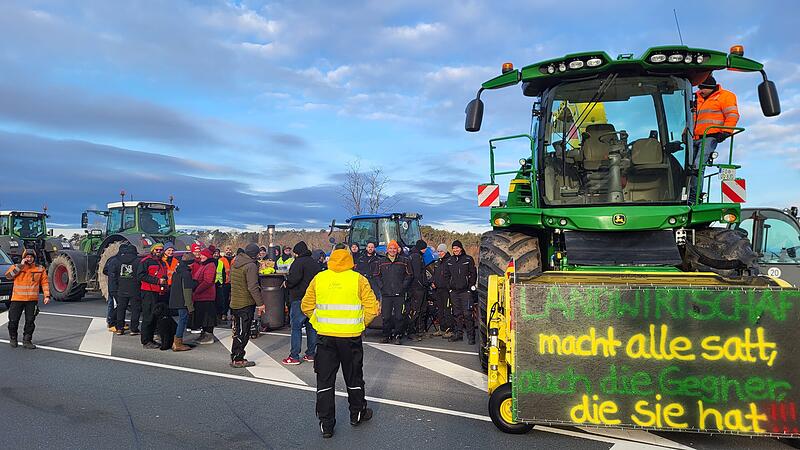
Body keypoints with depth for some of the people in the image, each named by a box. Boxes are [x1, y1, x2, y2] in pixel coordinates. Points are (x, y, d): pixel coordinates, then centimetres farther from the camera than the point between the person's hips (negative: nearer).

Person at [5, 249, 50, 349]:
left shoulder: (40, 269, 7)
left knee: (30, 321, 2)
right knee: (13, 320, 5)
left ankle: (27, 340, 13)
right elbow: (8, 275, -13)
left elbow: (45, 283, 7)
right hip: (17, 299, 0)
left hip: (32, 300, 1)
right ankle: (13, 339, 26)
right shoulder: (16, 267, 5)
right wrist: (20, 265, -15)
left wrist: (47, 296, -1)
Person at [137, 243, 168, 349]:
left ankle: (150, 339, 18)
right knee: (148, 317, -8)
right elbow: (141, 276, -13)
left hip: (160, 293, 8)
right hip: (149, 293, -8)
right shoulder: (146, 261, -3)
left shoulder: (163, 263, 22)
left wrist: (164, 280, 10)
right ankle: (146, 342, -4)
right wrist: (157, 281, -16)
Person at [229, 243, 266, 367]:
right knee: (243, 333, -1)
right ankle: (237, 360, 3)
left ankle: (235, 357, 21)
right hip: (246, 304, -9)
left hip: (235, 302, 9)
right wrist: (260, 303, -18)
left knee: (238, 332, 16)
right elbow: (253, 287, -22)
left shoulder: (235, 264, 11)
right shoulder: (251, 266, -17)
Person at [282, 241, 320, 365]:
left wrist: (287, 283, -1)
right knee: (311, 327, 12)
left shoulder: (299, 262, -11)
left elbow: (293, 279, -20)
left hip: (299, 299, -8)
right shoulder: (315, 263, 14)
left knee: (296, 327, -3)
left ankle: (294, 356, -3)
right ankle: (311, 354, 16)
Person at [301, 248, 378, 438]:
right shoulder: (358, 279, -4)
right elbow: (372, 308, -6)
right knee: (354, 377, 17)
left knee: (325, 380, 9)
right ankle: (357, 414, 34)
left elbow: (307, 306, 7)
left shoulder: (318, 278, 2)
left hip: (325, 335, 1)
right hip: (351, 336, -1)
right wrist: (360, 323, 8)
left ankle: (326, 424, 13)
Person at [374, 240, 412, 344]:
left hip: (399, 294, -2)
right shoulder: (381, 262, 11)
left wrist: (403, 287, -2)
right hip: (386, 294, 2)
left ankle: (397, 336, 9)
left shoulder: (404, 261, 5)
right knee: (386, 316, 2)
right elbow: (377, 276, 17)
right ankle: (386, 335, 14)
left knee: (398, 316, -1)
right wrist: (381, 286, 5)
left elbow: (409, 276, 7)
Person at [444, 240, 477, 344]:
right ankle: (459, 334, 18)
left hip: (466, 291, -4)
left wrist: (471, 286, -5)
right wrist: (449, 287, 9)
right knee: (457, 314, 10)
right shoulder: (449, 261, 12)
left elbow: (473, 274, 1)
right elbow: (446, 275, 19)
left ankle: (471, 336, -4)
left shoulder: (468, 259, 1)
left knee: (467, 314, -9)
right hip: (454, 292, 5)